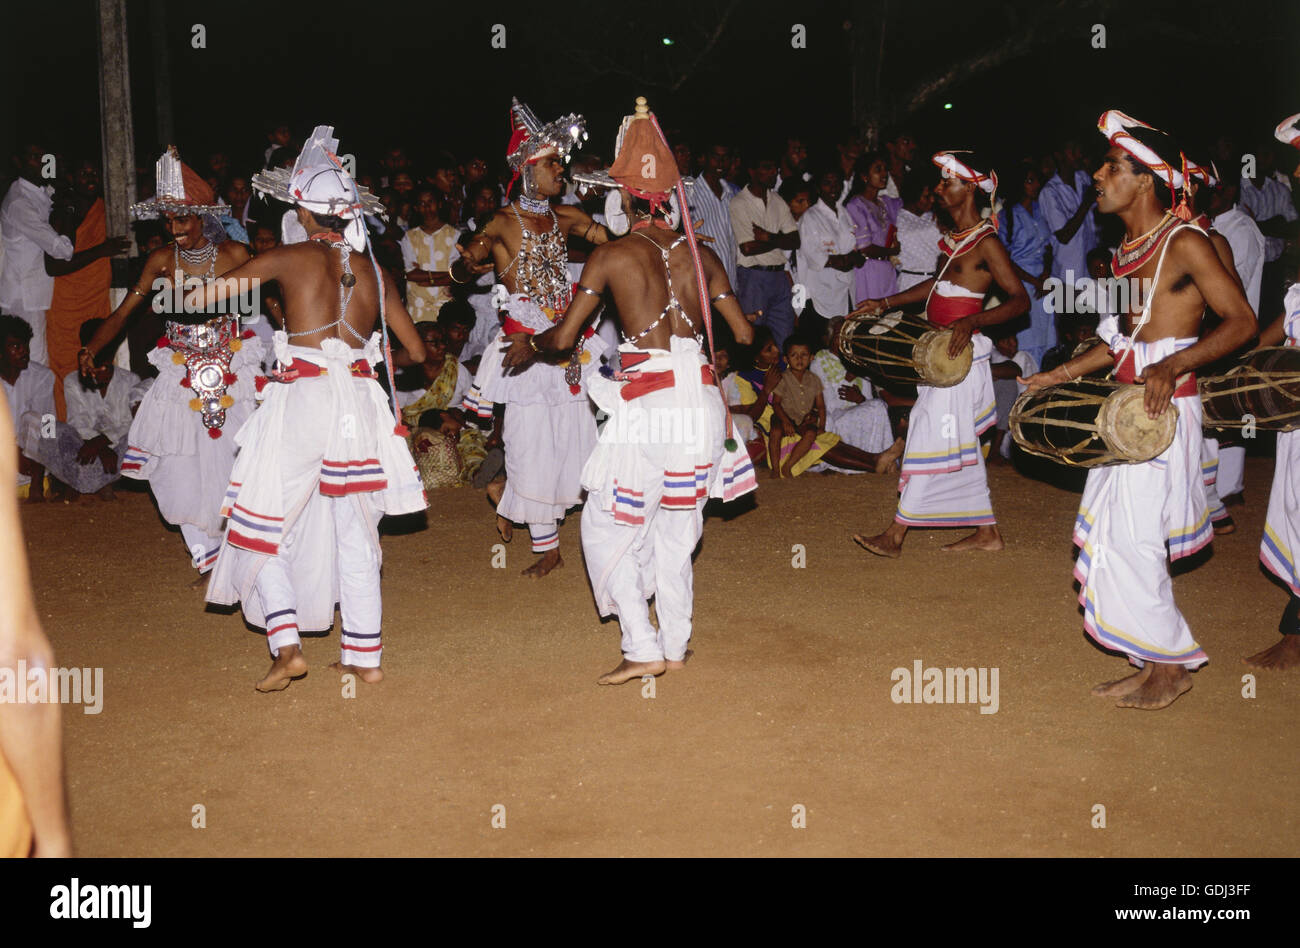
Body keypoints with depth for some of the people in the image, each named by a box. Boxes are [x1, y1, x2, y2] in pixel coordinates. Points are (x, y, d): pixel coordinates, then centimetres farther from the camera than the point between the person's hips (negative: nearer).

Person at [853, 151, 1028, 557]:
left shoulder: (986, 242, -14)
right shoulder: (955, 236, 13)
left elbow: (1020, 299, -18)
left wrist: (972, 321, -33)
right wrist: (886, 303, 25)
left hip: (959, 353, -9)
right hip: (941, 354, 9)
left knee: (930, 440, -5)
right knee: (960, 445, 13)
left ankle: (895, 536, -1)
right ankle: (987, 532, 22)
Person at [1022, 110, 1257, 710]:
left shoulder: (1185, 243, -12)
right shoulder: (1126, 250, 13)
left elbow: (1241, 322, -15)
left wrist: (1173, 366, -29)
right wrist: (1058, 376, 18)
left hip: (1164, 411, -9)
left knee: (1131, 542, -7)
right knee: (1106, 538, 9)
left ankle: (1171, 668, 8)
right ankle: (1153, 665, 20)